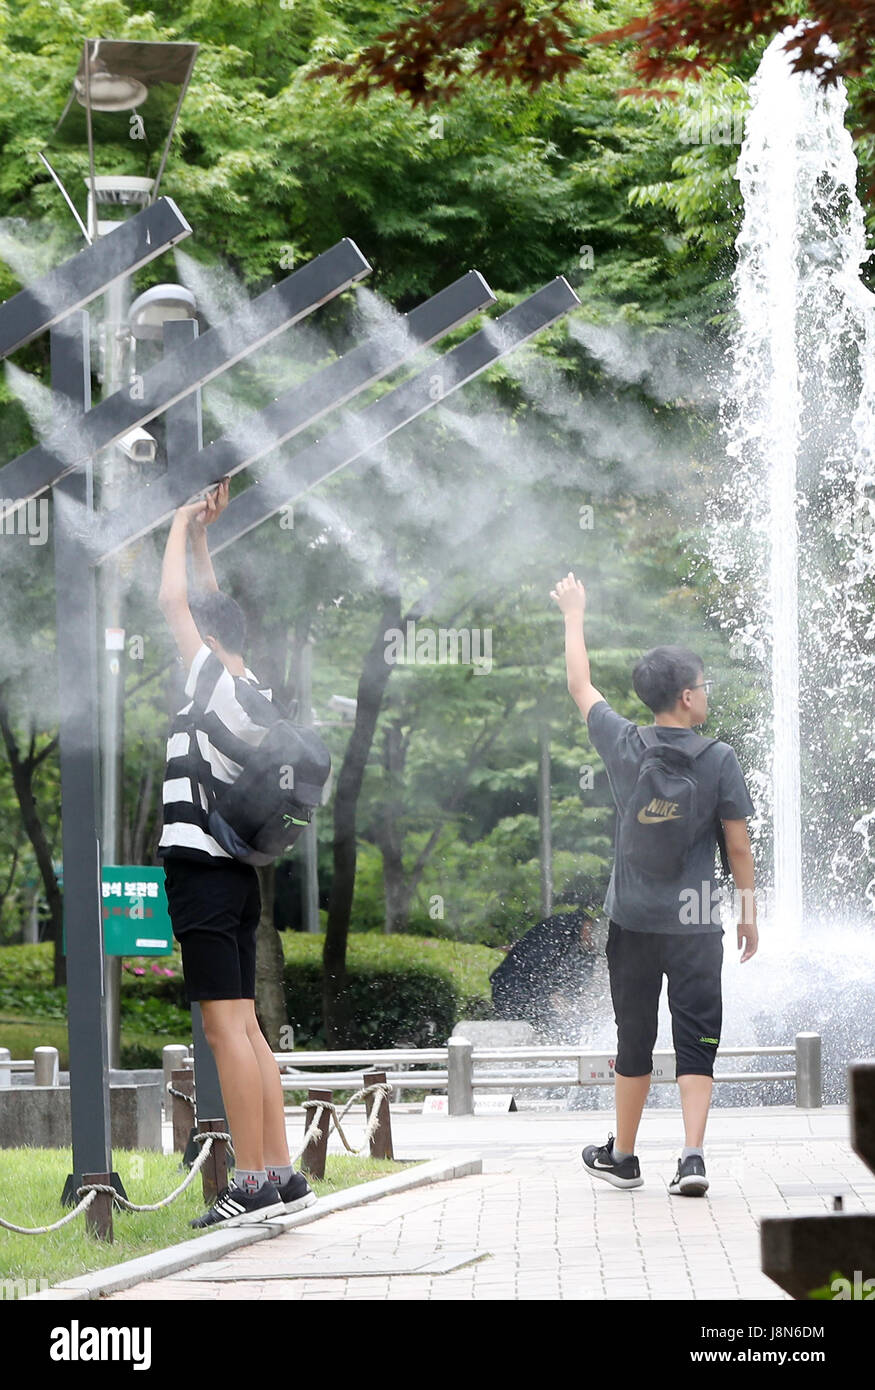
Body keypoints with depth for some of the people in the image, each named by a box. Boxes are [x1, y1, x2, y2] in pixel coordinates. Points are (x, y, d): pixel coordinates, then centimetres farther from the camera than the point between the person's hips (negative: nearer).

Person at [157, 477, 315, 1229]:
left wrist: (183, 525, 2)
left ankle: (252, 1182, -13)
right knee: (246, 1028, 10)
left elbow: (174, 601, -11)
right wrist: (202, 534, 26)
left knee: (227, 1027, -11)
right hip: (233, 873, 9)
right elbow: (210, 607, 26)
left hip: (204, 872, -9)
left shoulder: (217, 683, -9)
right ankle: (282, 1174, 10)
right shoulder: (250, 686, 13)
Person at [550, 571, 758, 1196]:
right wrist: (749, 911, 10)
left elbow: (581, 686, 14)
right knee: (696, 1041, 1)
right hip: (696, 923, -2)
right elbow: (739, 846, -3)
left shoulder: (624, 746, -3)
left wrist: (574, 615, 26)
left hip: (633, 921, 2)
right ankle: (693, 1156, -11)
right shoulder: (719, 760, -8)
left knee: (634, 1040, 12)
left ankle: (622, 1156, 23)